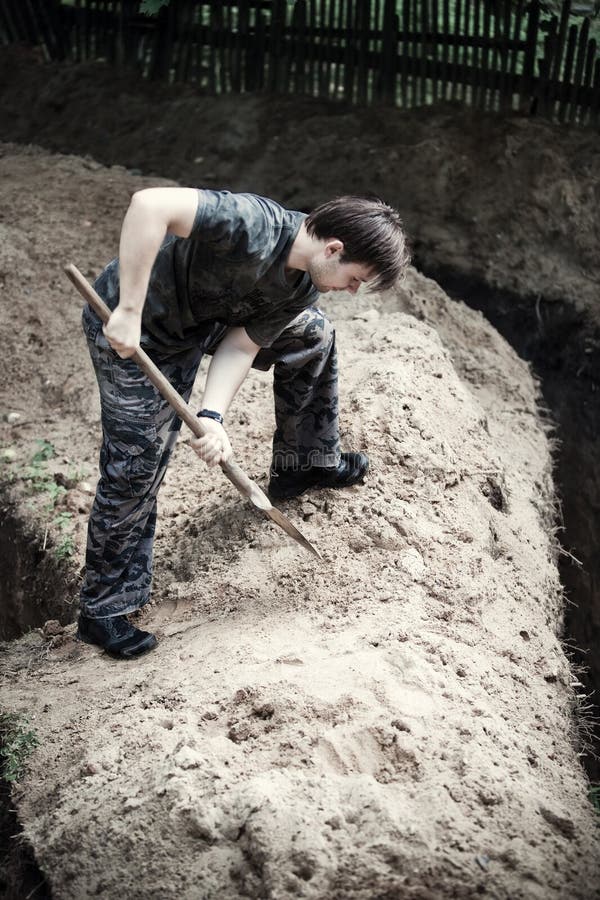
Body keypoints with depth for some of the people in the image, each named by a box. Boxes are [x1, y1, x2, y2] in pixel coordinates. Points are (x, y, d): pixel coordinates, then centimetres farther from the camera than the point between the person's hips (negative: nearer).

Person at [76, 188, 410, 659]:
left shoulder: (302, 288, -10)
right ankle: (103, 612, 13)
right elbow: (150, 203, -47)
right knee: (135, 469, -4)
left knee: (312, 333, 15)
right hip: (134, 332, -8)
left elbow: (242, 345, -8)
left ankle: (306, 464, 34)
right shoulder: (256, 227, -37)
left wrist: (212, 418, -24)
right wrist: (129, 311, -44)